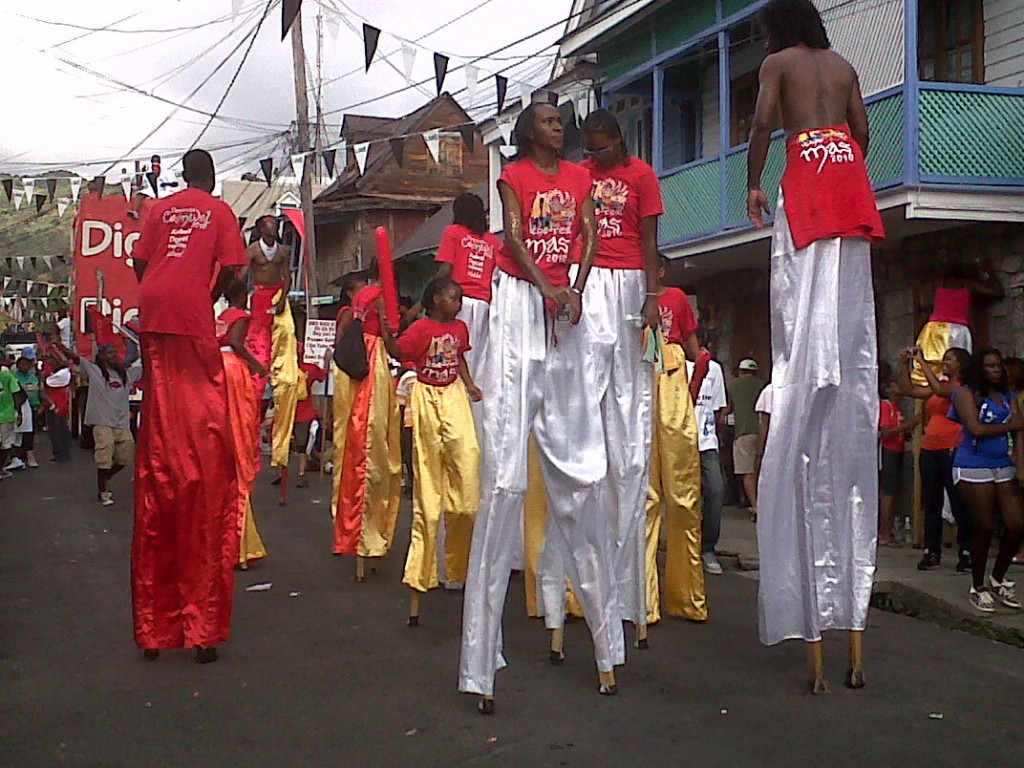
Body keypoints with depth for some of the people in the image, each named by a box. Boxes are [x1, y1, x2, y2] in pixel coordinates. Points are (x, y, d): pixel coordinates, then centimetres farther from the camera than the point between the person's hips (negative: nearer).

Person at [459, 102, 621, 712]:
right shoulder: (514, 176, 10)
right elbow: (514, 237, -3)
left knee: (580, 466, 2)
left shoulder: (579, 176, 18)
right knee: (505, 473, -10)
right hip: (519, 300, -3)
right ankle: (481, 662, -8)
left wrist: (575, 290, -11)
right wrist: (548, 288, -19)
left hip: (566, 307, 4)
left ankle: (607, 643, 9)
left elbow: (591, 234, 7)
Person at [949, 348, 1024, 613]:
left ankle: (998, 579, 22)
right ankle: (978, 587, 14)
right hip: (973, 467, -5)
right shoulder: (967, 393, -2)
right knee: (984, 527, -2)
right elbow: (976, 429, -14)